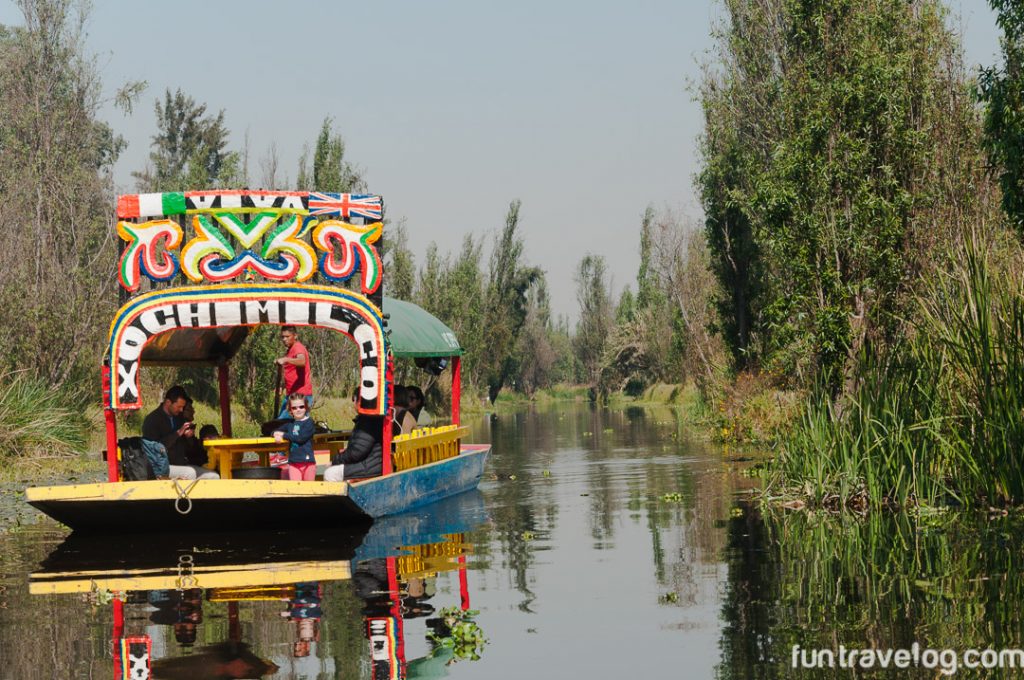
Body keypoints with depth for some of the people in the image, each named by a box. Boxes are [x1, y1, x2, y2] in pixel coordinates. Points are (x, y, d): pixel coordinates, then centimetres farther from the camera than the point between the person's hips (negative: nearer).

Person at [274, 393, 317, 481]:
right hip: (293, 462, 4)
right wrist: (277, 434, -6)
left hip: (307, 461, -4)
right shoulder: (290, 424, 14)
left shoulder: (309, 422, -4)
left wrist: (284, 435, -8)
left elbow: (301, 438, -18)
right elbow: (275, 432, 20)